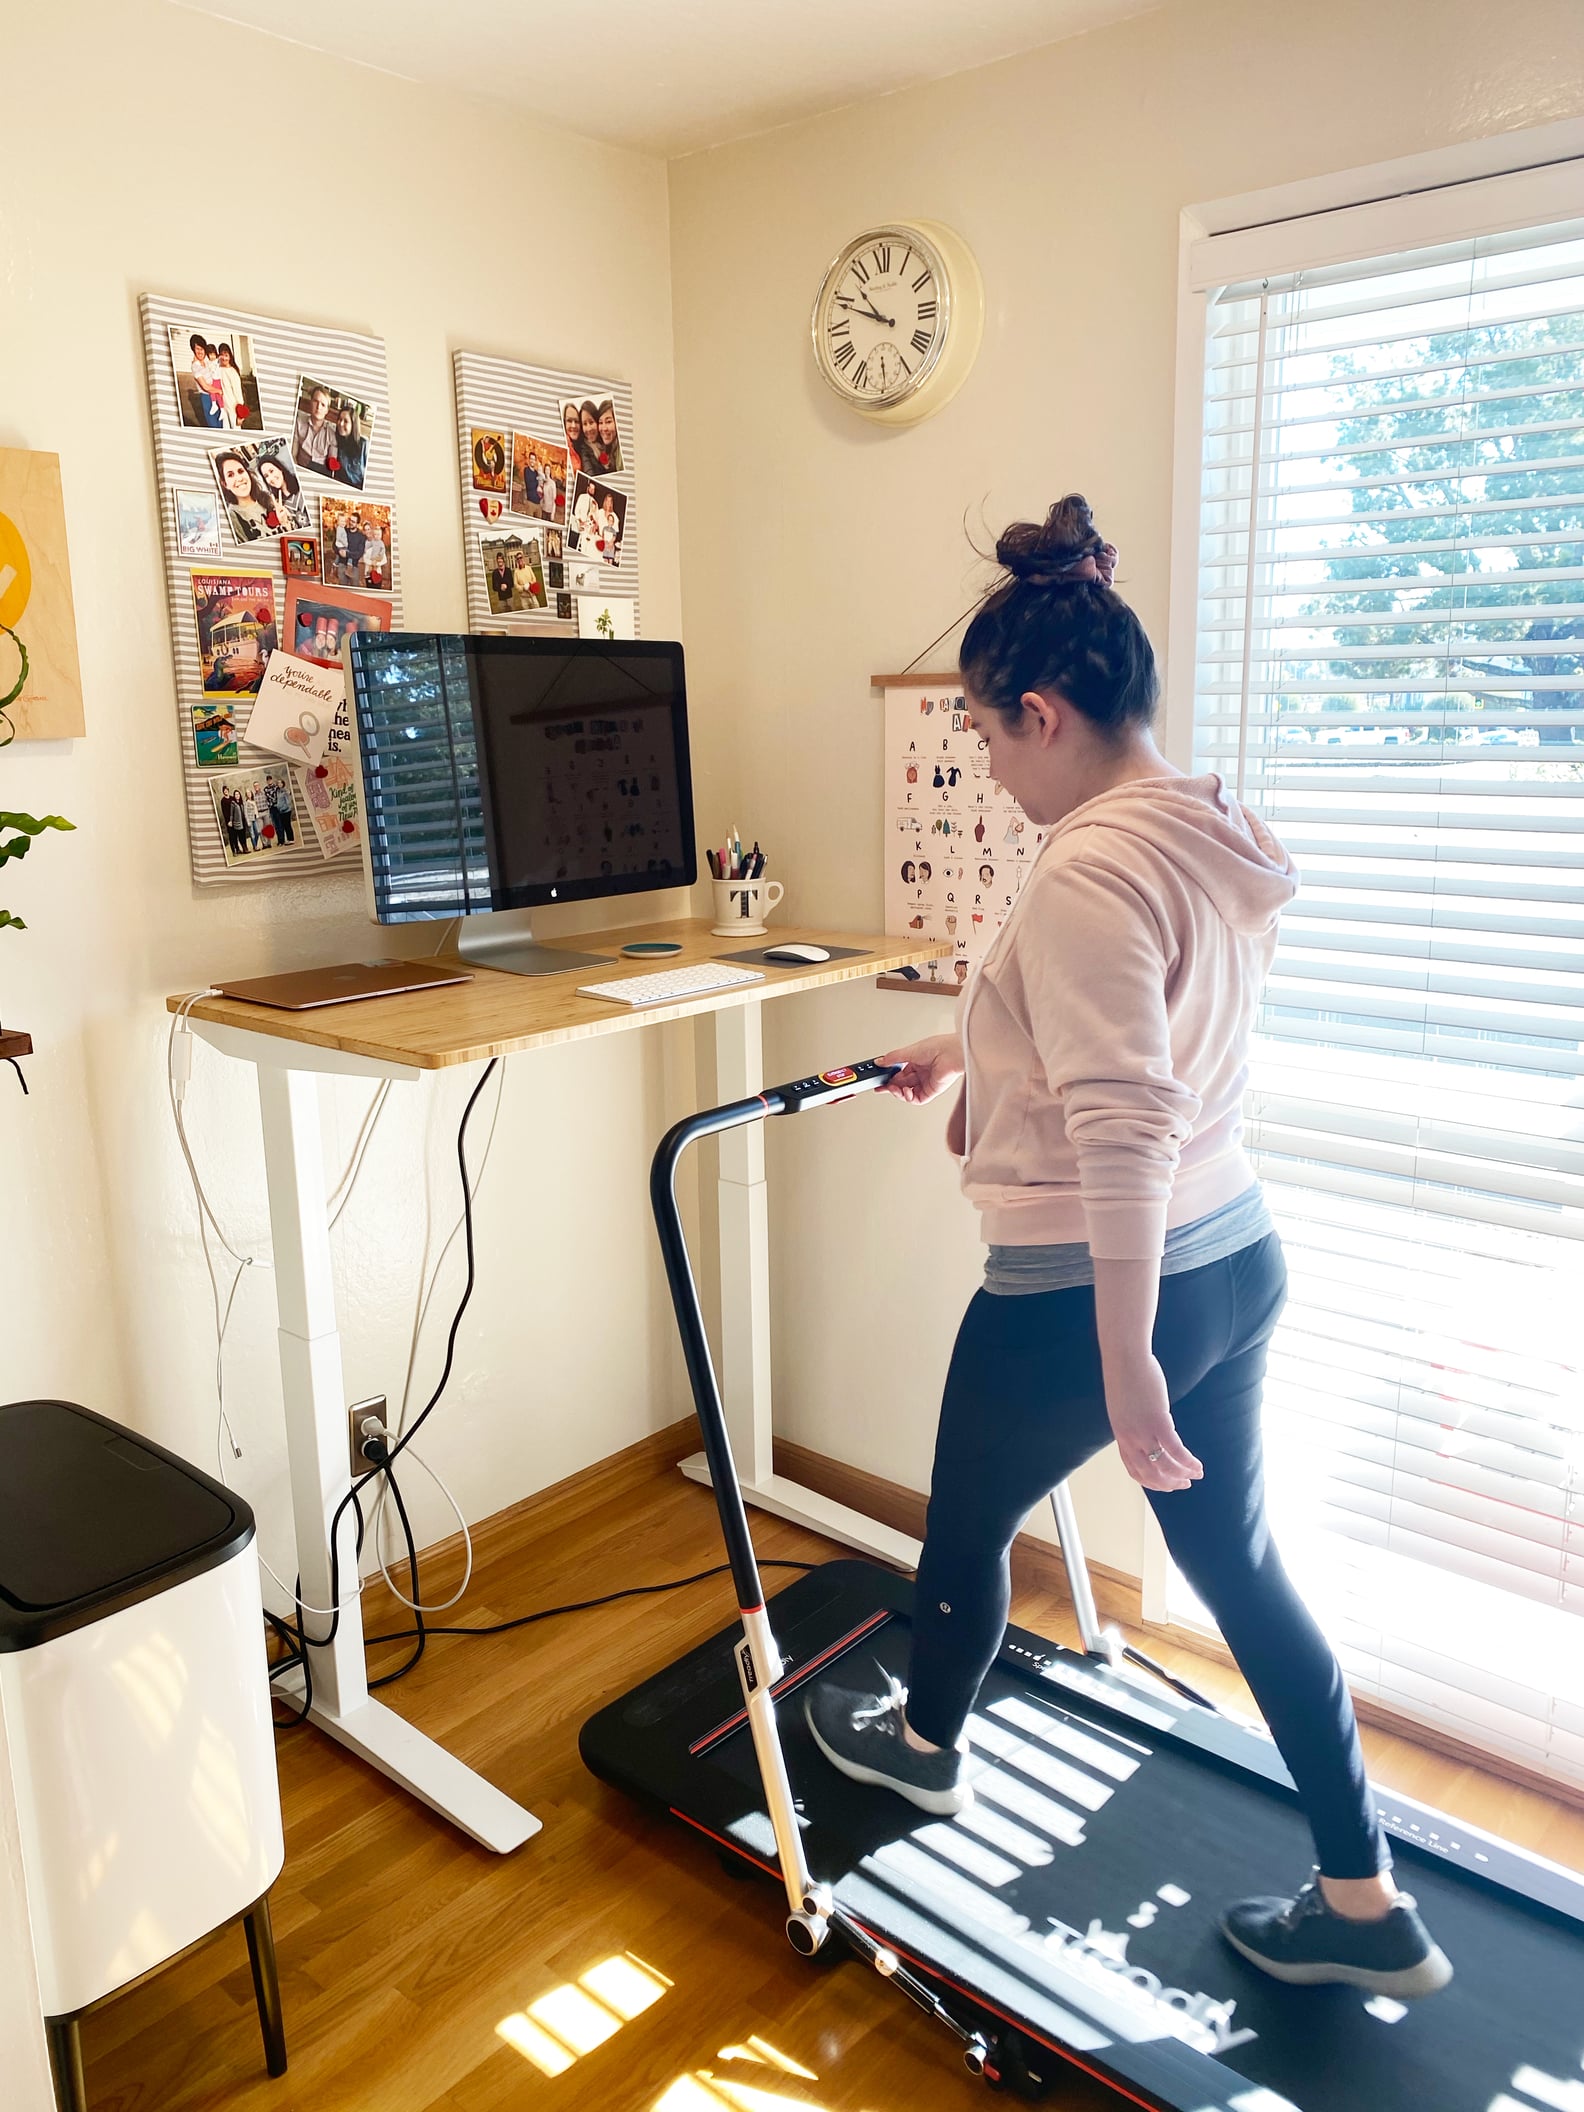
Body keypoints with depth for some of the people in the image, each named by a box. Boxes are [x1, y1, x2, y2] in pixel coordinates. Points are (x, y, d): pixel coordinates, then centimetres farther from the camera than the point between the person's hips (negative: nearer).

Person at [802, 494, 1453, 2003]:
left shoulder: (1090, 871, -24)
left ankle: (923, 1743, 49)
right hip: (1236, 1257, 9)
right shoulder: (1219, 841, 6)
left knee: (968, 1519, 19)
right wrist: (961, 1049, 29)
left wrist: (1126, 1360, -24)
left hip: (1096, 1290, -8)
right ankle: (1366, 1906, 32)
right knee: (1235, 1557, 20)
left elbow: (1125, 1130, -28)